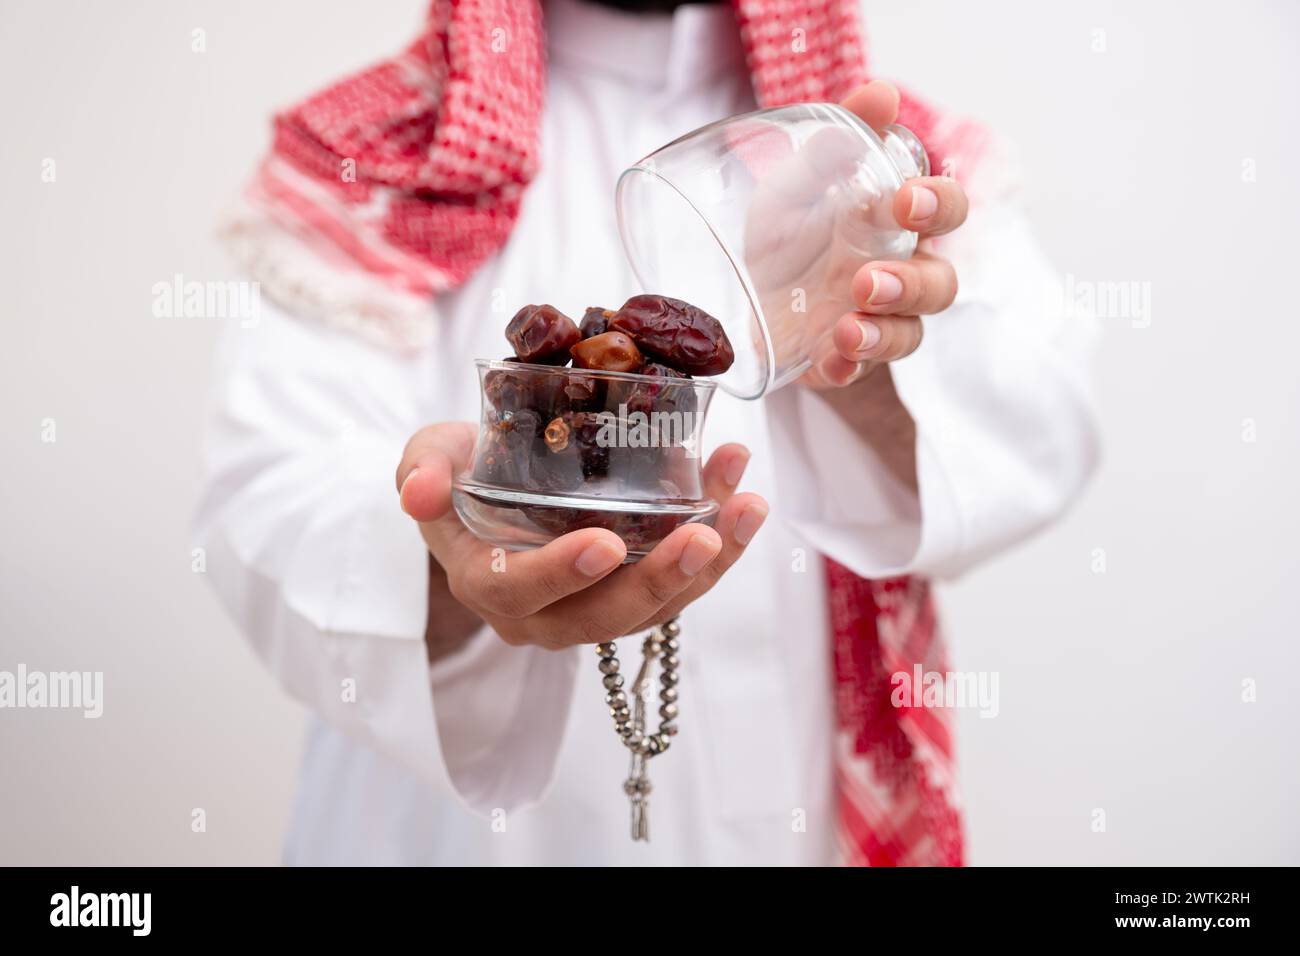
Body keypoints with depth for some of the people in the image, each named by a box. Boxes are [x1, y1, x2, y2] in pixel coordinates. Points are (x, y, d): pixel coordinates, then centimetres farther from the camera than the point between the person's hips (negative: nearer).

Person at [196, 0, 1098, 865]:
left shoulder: (920, 159, 0)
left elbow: (1041, 434, -15)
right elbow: (272, 495, -19)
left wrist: (862, 348, -35)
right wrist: (444, 573, -39)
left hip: (815, 816, 2)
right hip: (474, 821, -1)